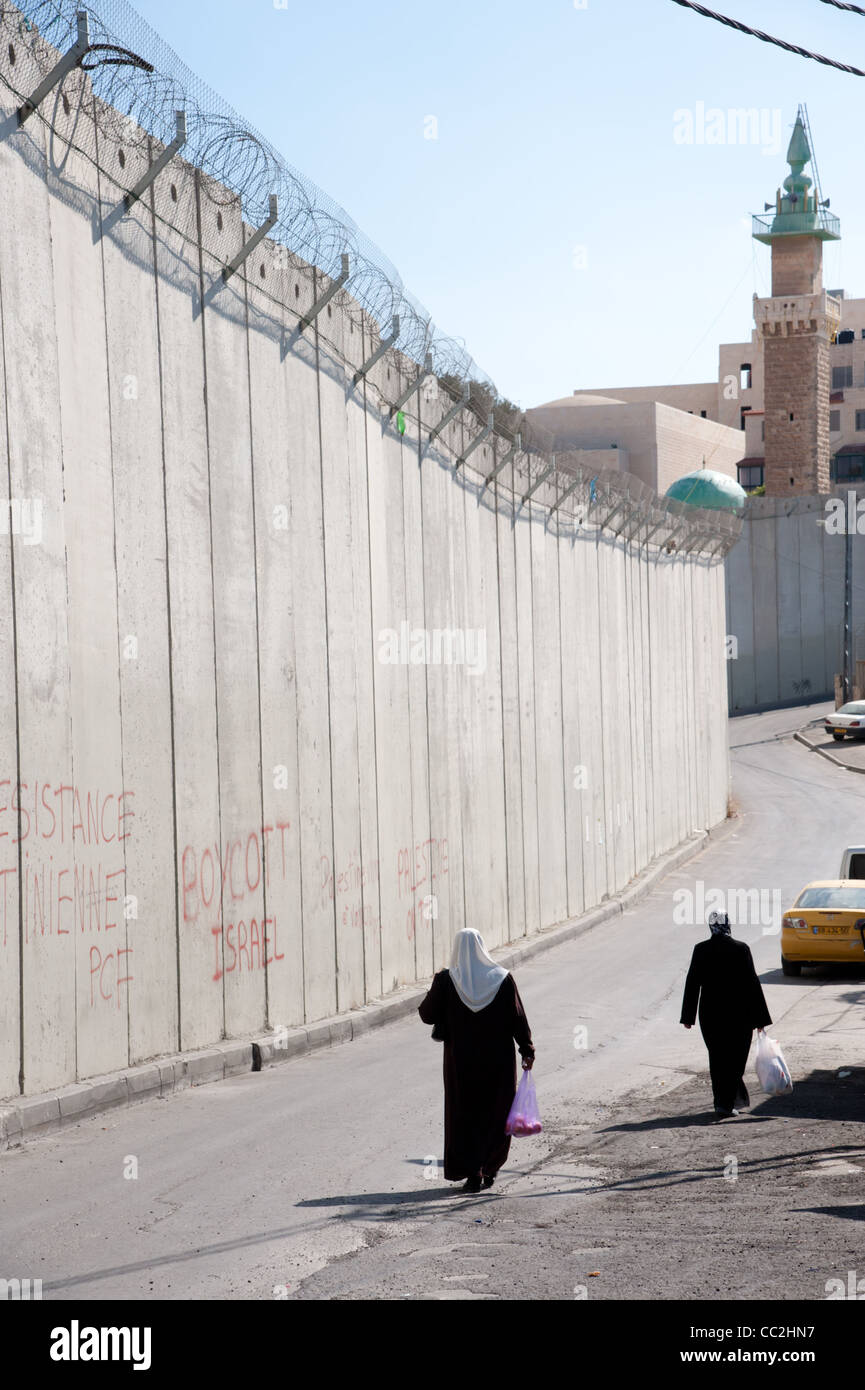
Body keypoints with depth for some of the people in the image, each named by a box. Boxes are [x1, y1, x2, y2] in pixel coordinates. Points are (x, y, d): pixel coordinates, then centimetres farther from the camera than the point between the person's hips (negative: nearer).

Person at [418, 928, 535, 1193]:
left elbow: (427, 1015, -4)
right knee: (495, 1113, 16)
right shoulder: (502, 979, -6)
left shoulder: (445, 980, -9)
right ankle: (490, 1169, 20)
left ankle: (473, 1174, -1)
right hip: (498, 1060, 1)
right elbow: (518, 1017, -6)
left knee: (465, 1115, 7)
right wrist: (527, 1051, 0)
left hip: (461, 1061, -1)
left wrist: (435, 988, 13)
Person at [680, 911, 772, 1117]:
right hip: (738, 1014, -2)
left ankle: (722, 1101, 19)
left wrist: (688, 1016, 7)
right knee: (735, 1059, 5)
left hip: (710, 1015, 2)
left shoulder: (701, 950, -3)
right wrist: (760, 1018, -2)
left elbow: (692, 983, 0)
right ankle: (726, 1103, -3)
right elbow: (752, 983, -7)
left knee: (716, 1059, 15)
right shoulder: (741, 949, -9)